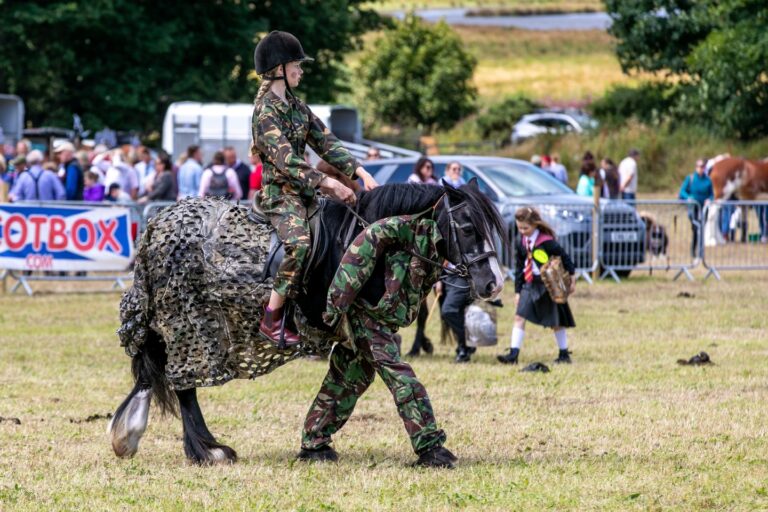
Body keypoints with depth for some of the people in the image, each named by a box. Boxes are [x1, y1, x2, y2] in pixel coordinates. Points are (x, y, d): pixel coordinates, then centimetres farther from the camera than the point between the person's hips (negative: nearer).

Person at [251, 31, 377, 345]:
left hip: (304, 189, 9)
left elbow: (325, 142, 10)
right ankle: (271, 320, -24)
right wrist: (328, 183, -30)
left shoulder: (296, 106, 14)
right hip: (280, 192, -9)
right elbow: (285, 160, -23)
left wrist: (361, 172, -2)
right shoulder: (266, 111, -13)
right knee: (299, 243, -31)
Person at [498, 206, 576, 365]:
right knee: (519, 317, -9)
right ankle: (513, 354, -12)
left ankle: (564, 354, 22)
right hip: (529, 285, 5)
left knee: (556, 322, 7)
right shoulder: (521, 243, 2)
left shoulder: (547, 241, -16)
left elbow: (565, 258, -8)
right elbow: (519, 268, 9)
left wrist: (571, 280, -1)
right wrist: (518, 291, 8)